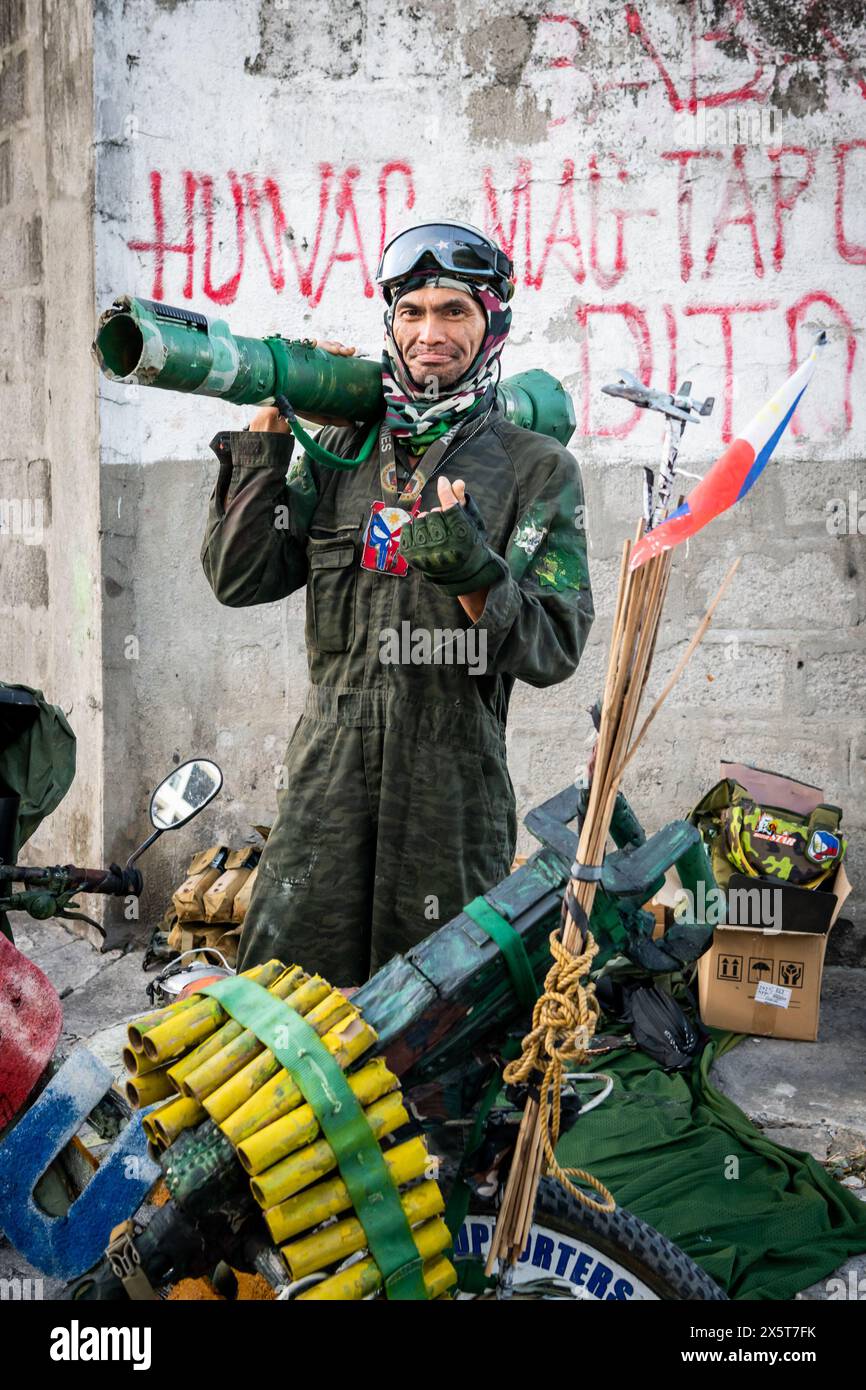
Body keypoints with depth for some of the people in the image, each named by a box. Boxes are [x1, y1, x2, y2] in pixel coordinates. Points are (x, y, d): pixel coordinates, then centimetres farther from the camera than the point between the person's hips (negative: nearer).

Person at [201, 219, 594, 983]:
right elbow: (239, 578, 4)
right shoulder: (338, 448, 11)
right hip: (328, 768, 2)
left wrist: (474, 576, -24)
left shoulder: (537, 468, 1)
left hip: (455, 774, -2)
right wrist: (269, 427, 1)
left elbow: (556, 647, -5)